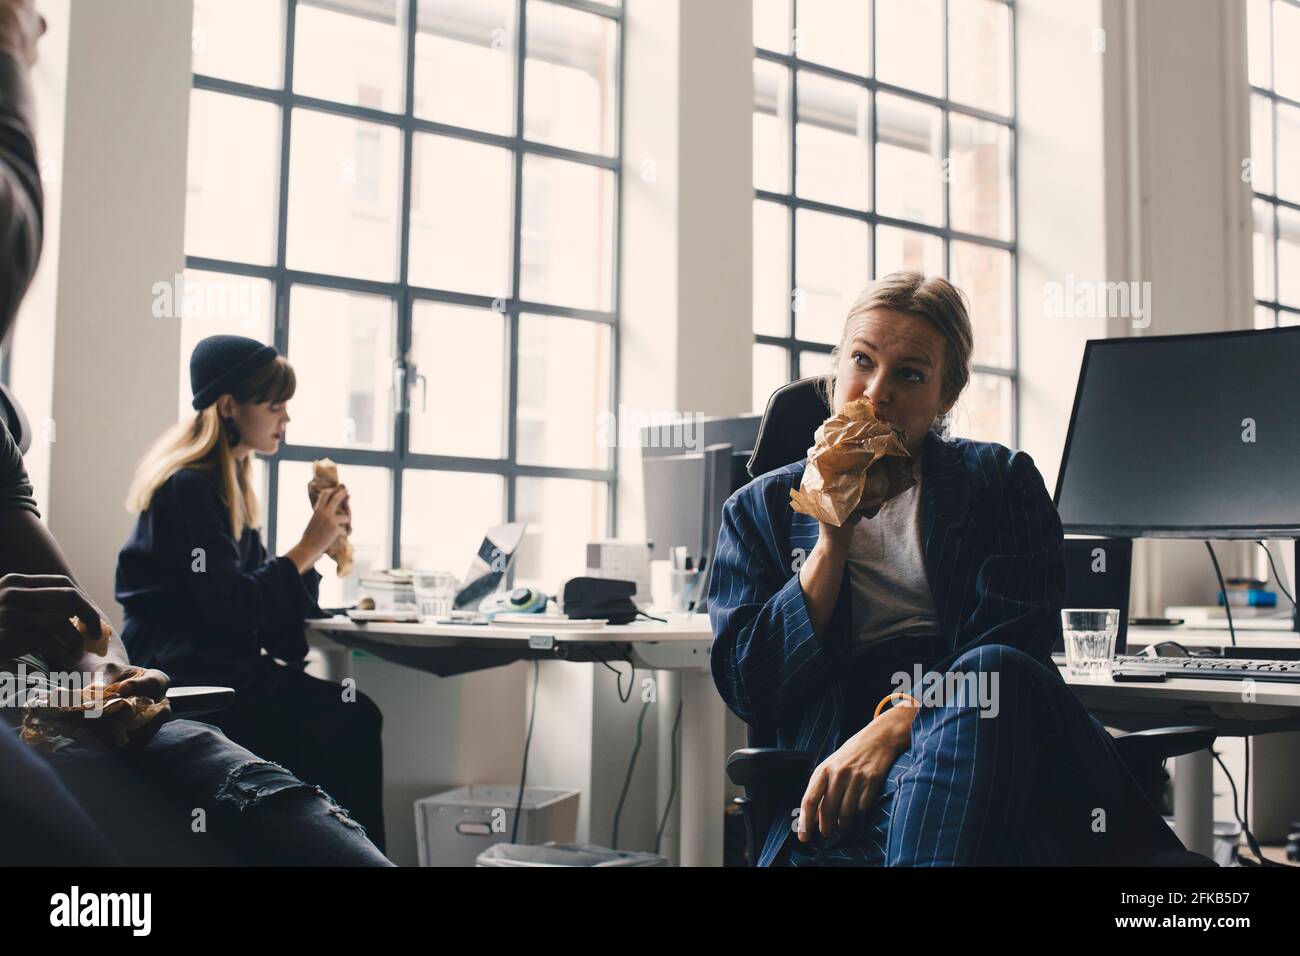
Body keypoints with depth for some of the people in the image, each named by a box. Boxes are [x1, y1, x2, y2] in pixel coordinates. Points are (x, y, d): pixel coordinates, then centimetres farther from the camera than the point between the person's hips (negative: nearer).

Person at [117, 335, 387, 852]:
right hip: (186, 675, -8)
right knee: (346, 720, -20)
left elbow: (270, 599, 14)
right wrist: (307, 549, -15)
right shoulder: (188, 487, -13)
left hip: (218, 666, 8)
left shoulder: (226, 483, 16)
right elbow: (228, 608, -19)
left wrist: (323, 536, 2)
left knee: (352, 713, -13)